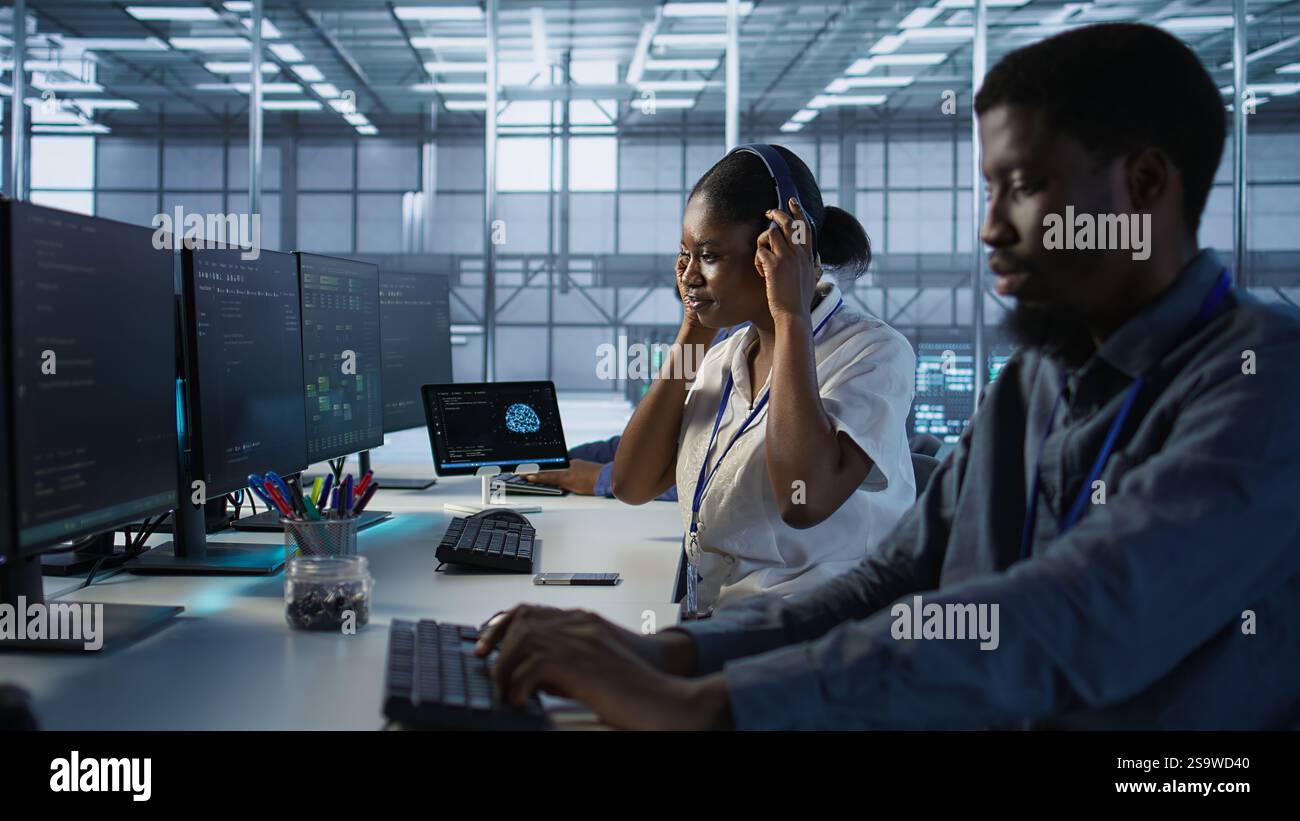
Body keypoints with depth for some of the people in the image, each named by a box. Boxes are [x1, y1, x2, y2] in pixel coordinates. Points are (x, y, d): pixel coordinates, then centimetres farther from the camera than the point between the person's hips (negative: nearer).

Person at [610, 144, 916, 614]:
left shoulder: (874, 352, -10)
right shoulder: (725, 357, 12)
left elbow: (804, 502, -26)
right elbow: (632, 485, 5)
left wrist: (792, 315, -19)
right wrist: (693, 331, 5)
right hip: (711, 625, 7)